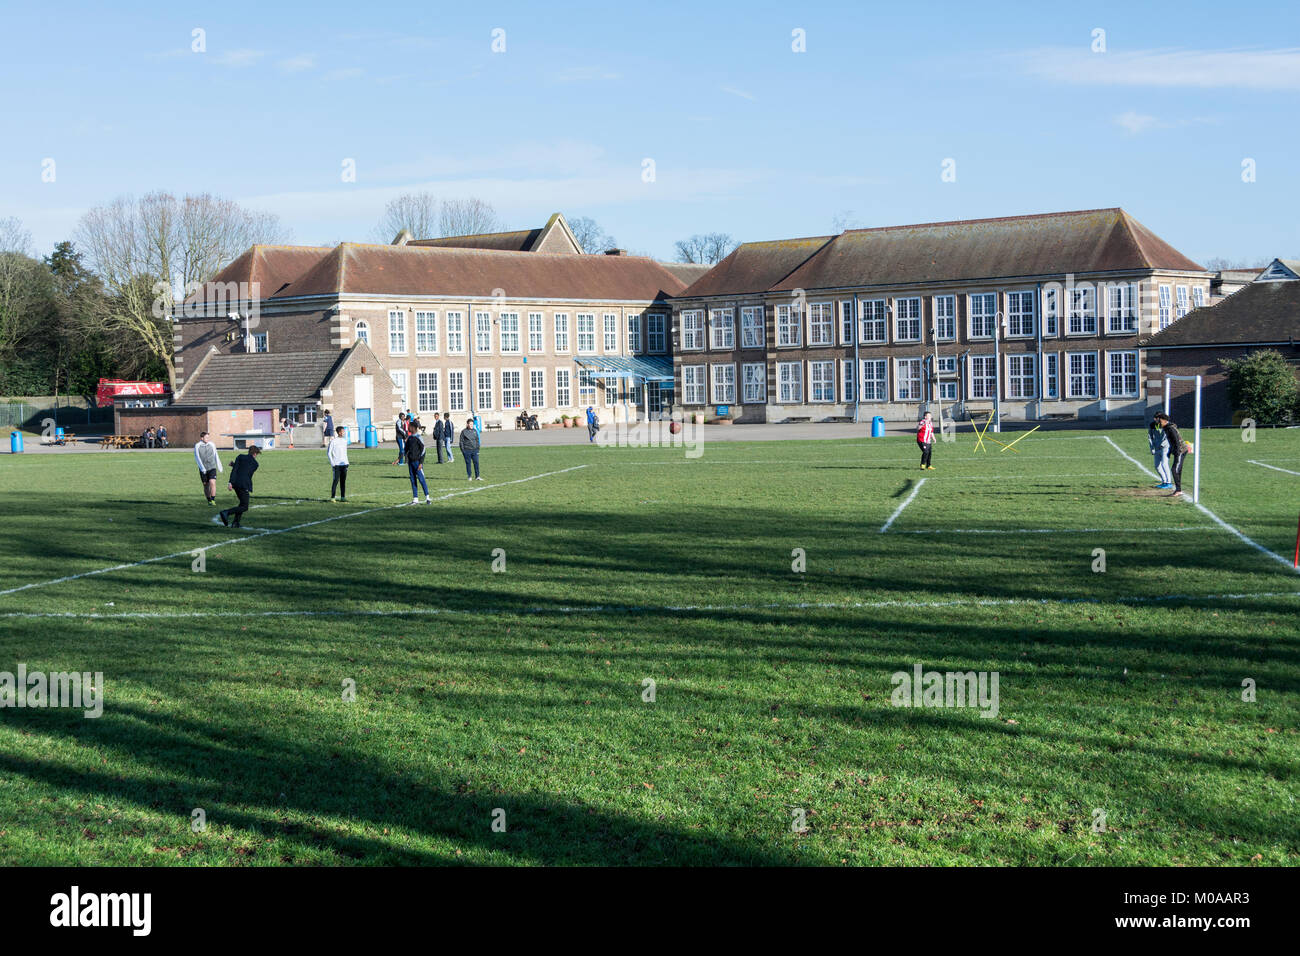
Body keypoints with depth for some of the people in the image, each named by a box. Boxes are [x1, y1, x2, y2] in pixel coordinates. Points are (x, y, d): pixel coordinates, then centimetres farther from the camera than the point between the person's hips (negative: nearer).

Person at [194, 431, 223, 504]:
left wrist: (219, 467, 18)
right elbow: (197, 458, -9)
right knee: (206, 485, 7)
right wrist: (202, 468, -19)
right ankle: (209, 500, 21)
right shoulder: (197, 446, -4)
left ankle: (213, 500, -13)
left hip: (212, 468, 0)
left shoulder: (211, 445, 3)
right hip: (203, 469, 0)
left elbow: (216, 456, 13)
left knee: (212, 483, -18)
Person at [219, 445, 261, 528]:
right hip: (244, 485, -5)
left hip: (235, 483, 5)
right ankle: (226, 512, -19)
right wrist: (234, 464, 26)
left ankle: (235, 522, 15)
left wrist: (230, 482, -11)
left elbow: (234, 470, -4)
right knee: (244, 507, 2)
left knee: (243, 503, 24)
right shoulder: (255, 464, 6)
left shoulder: (240, 457, 9)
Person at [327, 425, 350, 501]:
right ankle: (332, 497, -3)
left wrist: (346, 462, 15)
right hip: (336, 464, -6)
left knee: (343, 481, 6)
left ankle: (343, 497, 10)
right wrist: (332, 463, -10)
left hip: (344, 464, 6)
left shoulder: (345, 440, 13)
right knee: (336, 481, -7)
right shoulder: (333, 441, -5)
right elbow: (328, 452, -4)